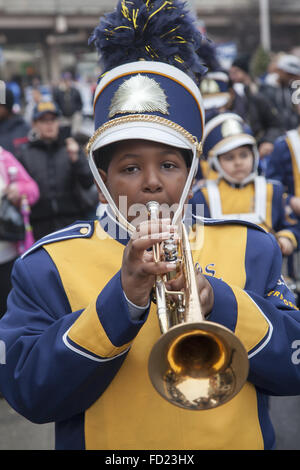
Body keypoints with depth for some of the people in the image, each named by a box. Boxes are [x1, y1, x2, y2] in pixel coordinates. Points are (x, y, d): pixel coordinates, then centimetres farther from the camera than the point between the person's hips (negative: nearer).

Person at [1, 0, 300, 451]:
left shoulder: (250, 249, 6)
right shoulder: (48, 265, 1)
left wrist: (218, 302, -15)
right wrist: (121, 300, -18)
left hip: (236, 441, 2)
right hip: (108, 444, -1)